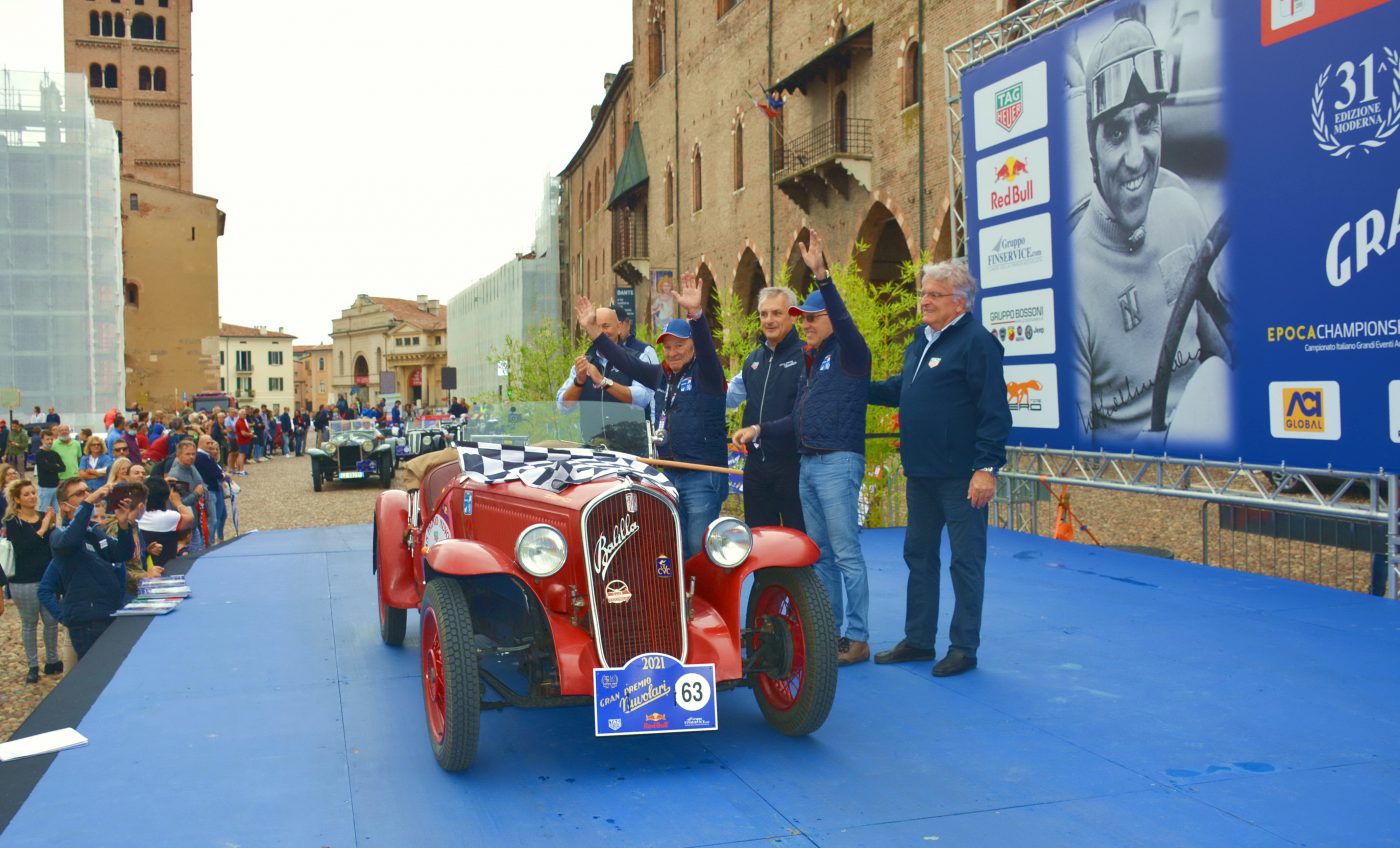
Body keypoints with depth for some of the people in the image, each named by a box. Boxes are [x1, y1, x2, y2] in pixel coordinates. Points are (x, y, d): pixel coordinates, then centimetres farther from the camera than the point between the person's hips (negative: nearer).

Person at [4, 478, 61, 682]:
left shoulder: (45, 516, 3)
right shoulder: (12, 523, -7)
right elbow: (21, 548, -20)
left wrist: (52, 526, -16)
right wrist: (42, 530, -22)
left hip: (48, 578, 4)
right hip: (24, 582, -3)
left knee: (52, 621, 9)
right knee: (29, 624, 6)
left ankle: (52, 661, 24)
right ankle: (33, 666, 16)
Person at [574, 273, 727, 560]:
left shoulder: (706, 373, -5)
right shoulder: (662, 375, 15)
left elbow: (706, 347, -24)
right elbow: (626, 361, 17)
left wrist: (696, 313, -42)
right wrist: (593, 329, 11)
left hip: (703, 478, -7)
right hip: (668, 474, 7)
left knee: (699, 548, -8)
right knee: (675, 548, 13)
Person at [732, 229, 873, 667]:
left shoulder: (848, 352, -4)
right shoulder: (811, 363, 21)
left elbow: (844, 321, -26)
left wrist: (821, 275, -34)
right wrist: (759, 429, 12)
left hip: (838, 462, -9)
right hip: (808, 464, 9)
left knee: (846, 553, -8)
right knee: (820, 554, 12)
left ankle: (857, 638, -4)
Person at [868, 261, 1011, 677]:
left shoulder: (976, 342, -13)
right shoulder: (920, 341, 14)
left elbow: (993, 410, -18)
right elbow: (900, 389, 27)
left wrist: (986, 466, -22)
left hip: (961, 475, -9)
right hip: (921, 472, 9)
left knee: (966, 561, 2)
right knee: (919, 557, 15)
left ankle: (964, 648, 12)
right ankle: (918, 640, 27)